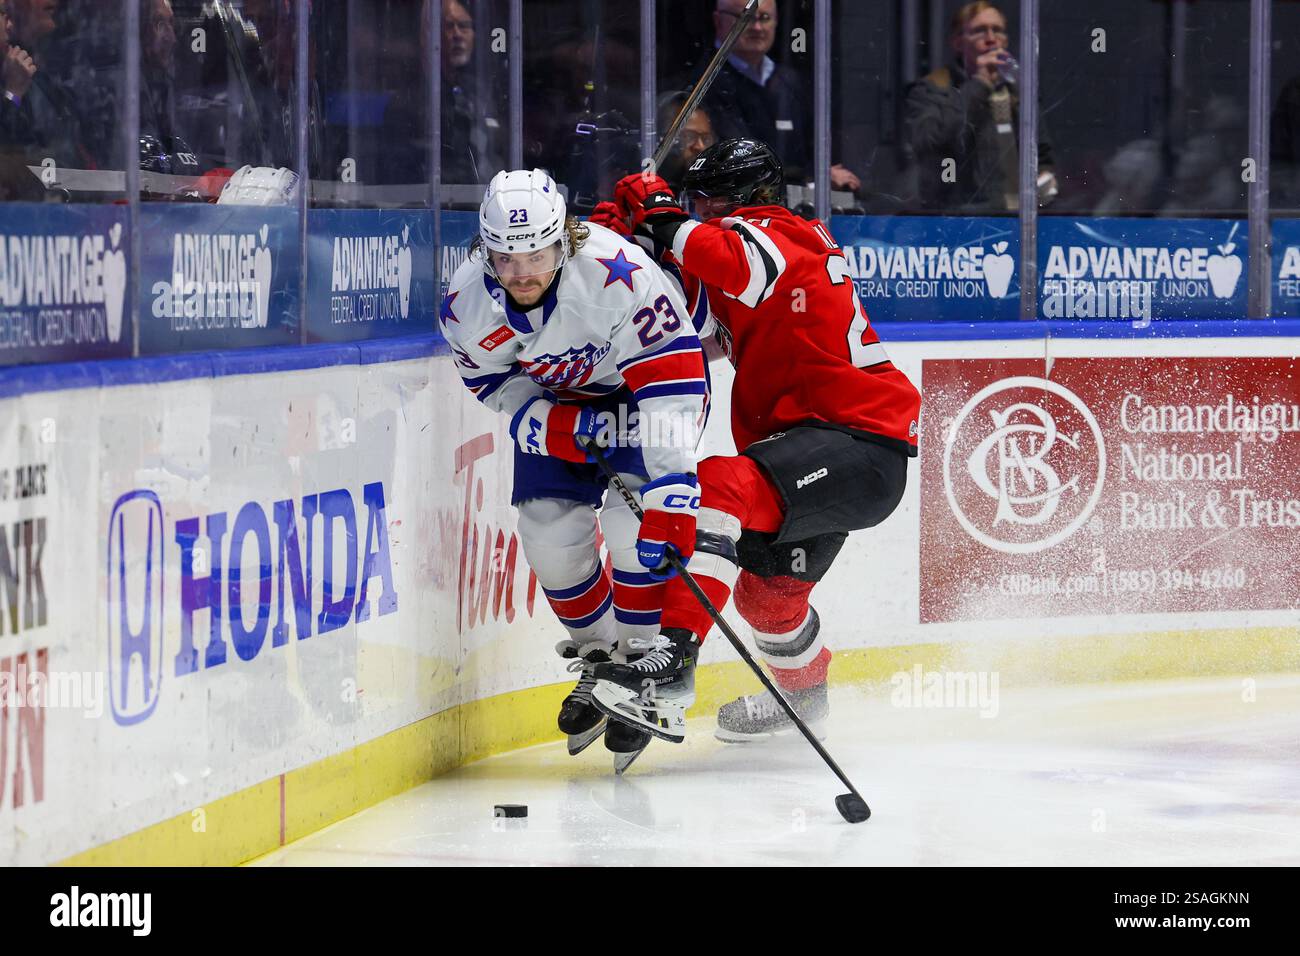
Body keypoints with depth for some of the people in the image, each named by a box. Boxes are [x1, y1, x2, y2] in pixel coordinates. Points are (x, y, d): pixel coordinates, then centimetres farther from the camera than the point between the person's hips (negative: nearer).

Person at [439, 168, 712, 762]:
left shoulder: (618, 275, -40)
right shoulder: (467, 302, -25)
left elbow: (668, 388, -41)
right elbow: (492, 380, -6)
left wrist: (670, 496, -47)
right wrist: (550, 427, -27)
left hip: (650, 369, -4)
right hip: (556, 398, 4)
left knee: (634, 527, -20)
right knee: (550, 535, -3)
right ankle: (597, 658, 22)